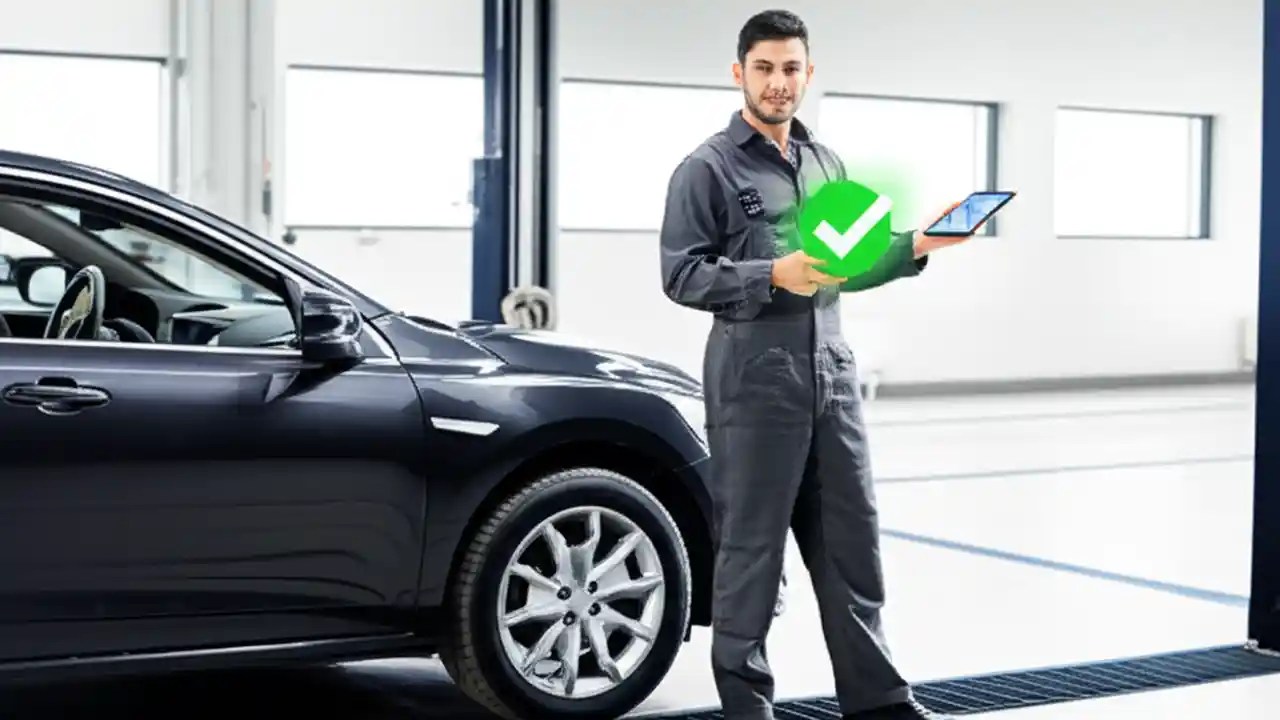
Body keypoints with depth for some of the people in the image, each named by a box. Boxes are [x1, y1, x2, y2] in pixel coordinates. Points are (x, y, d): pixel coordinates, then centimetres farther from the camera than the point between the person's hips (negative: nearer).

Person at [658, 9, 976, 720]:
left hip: (832, 374, 6)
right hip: (754, 380, -6)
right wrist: (774, 276, -23)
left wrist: (914, 247, 6)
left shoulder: (826, 163, 16)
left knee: (851, 537, 9)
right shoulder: (707, 168, -4)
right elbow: (681, 274, -11)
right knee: (750, 547, 0)